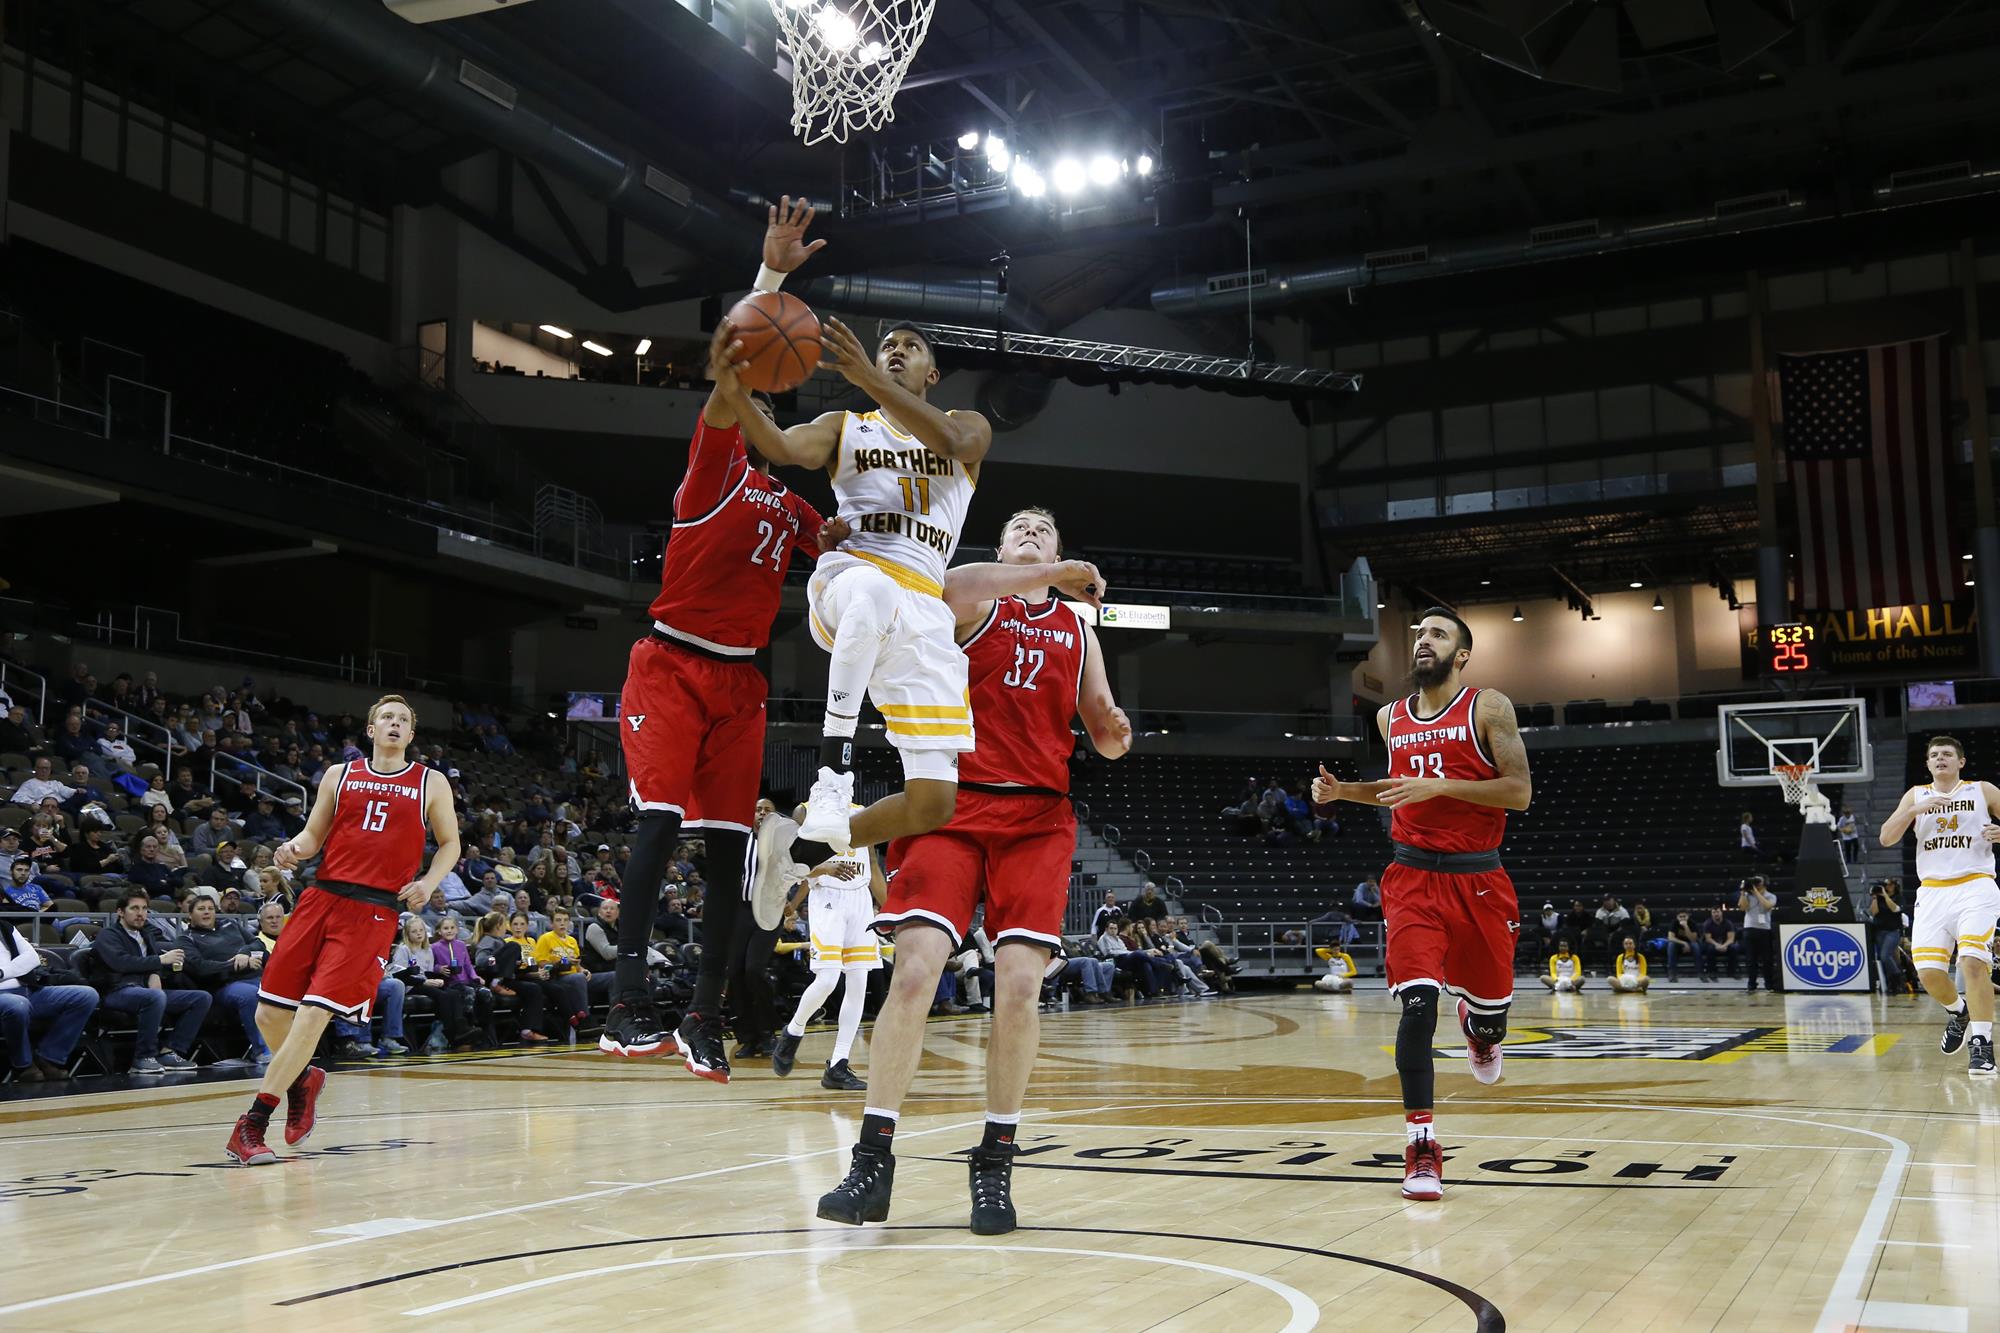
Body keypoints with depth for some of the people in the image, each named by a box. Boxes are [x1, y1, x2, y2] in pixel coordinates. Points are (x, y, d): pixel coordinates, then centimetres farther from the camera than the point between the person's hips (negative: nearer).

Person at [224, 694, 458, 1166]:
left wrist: (428, 882, -3)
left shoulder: (431, 783, 9)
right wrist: (295, 848, -7)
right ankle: (302, 1078, 32)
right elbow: (315, 832, 16)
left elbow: (449, 843, 15)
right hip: (322, 896, 3)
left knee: (314, 1013, -14)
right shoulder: (339, 774, 14)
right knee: (270, 1012, 1)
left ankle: (252, 1125, -6)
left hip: (374, 910, -3)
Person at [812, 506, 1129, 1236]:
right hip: (955, 804, -2)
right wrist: (1056, 574, -13)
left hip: (1037, 819, 3)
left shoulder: (1078, 629, 19)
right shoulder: (974, 603, 9)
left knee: (1019, 984, -9)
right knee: (915, 969, -14)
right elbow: (949, 586, -17)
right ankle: (873, 1161, -6)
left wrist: (1117, 731, -6)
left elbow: (1105, 737, 19)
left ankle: (995, 1160, 7)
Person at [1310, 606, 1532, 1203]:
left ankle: (1479, 1029, 52)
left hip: (1478, 879, -1)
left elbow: (1519, 792, -12)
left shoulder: (1488, 708, -4)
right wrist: (1343, 790, 9)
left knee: (1491, 1001, 12)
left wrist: (1440, 786, -21)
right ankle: (1421, 1146, -9)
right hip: (1413, 877, 2)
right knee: (1418, 1003, -15)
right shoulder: (1392, 717, 10)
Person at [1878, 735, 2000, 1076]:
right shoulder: (1916, 795, 12)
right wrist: (1914, 811, -12)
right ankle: (1958, 1012, 27)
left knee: (1973, 961, -21)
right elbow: (1886, 838, 3)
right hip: (1933, 891, 3)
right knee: (1928, 971, -5)